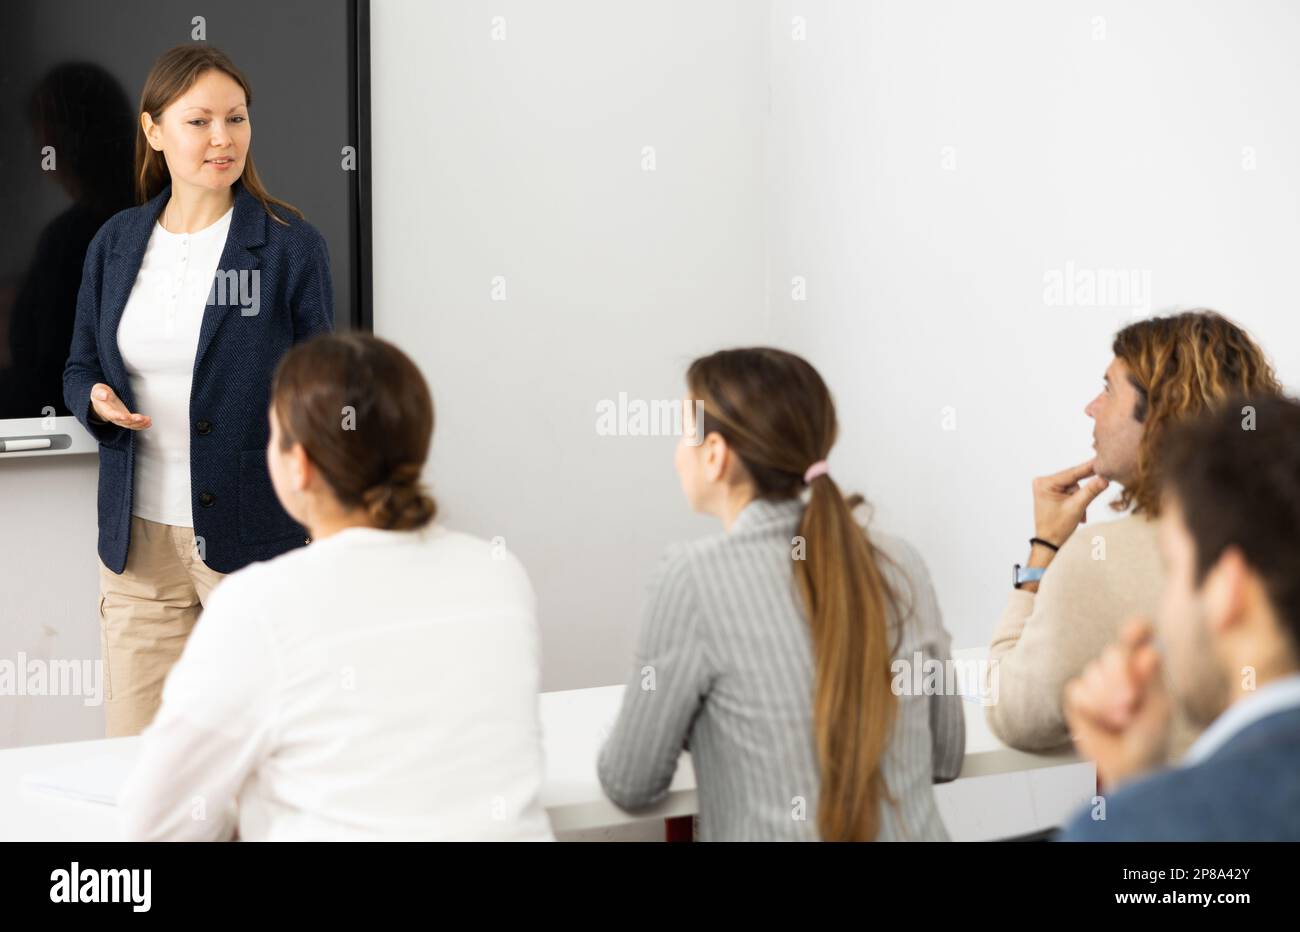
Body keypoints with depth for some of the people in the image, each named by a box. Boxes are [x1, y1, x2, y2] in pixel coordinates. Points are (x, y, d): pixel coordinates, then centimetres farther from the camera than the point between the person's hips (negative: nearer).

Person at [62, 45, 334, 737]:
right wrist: (98, 401, -7)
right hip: (139, 540, 3)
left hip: (254, 537, -3)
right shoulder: (116, 244, 8)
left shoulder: (291, 246, -3)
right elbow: (80, 368, 17)